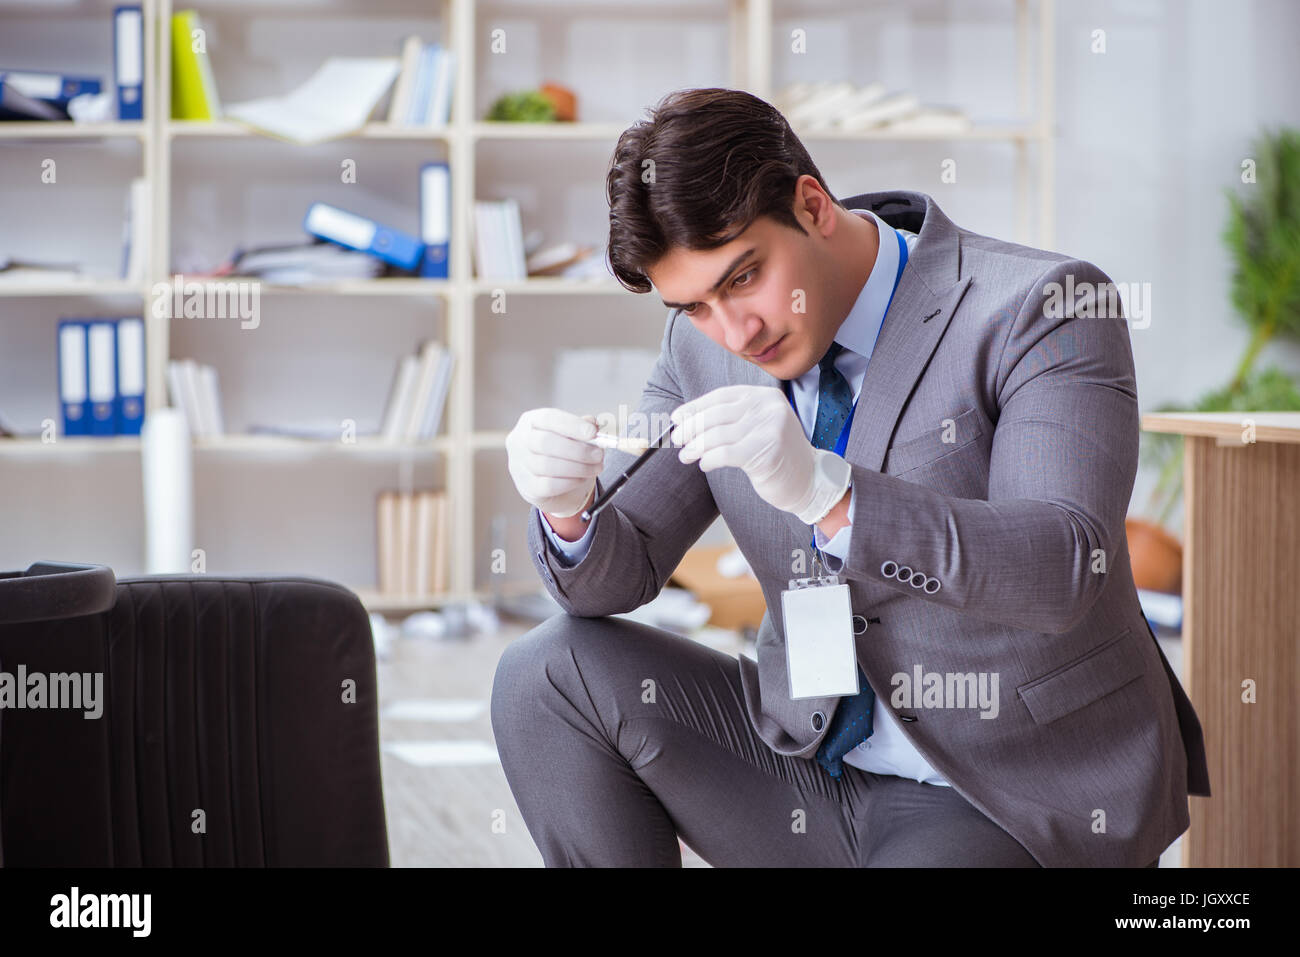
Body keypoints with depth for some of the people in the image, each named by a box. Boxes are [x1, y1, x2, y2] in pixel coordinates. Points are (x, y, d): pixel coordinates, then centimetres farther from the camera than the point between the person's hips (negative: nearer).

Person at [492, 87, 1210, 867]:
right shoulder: (707, 348, 2)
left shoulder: (1037, 312, -16)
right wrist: (568, 508, -20)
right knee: (549, 677, -6)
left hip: (1018, 805, -6)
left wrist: (826, 491, -41)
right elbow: (621, 567, 5)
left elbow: (1064, 573, -29)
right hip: (814, 770, 6)